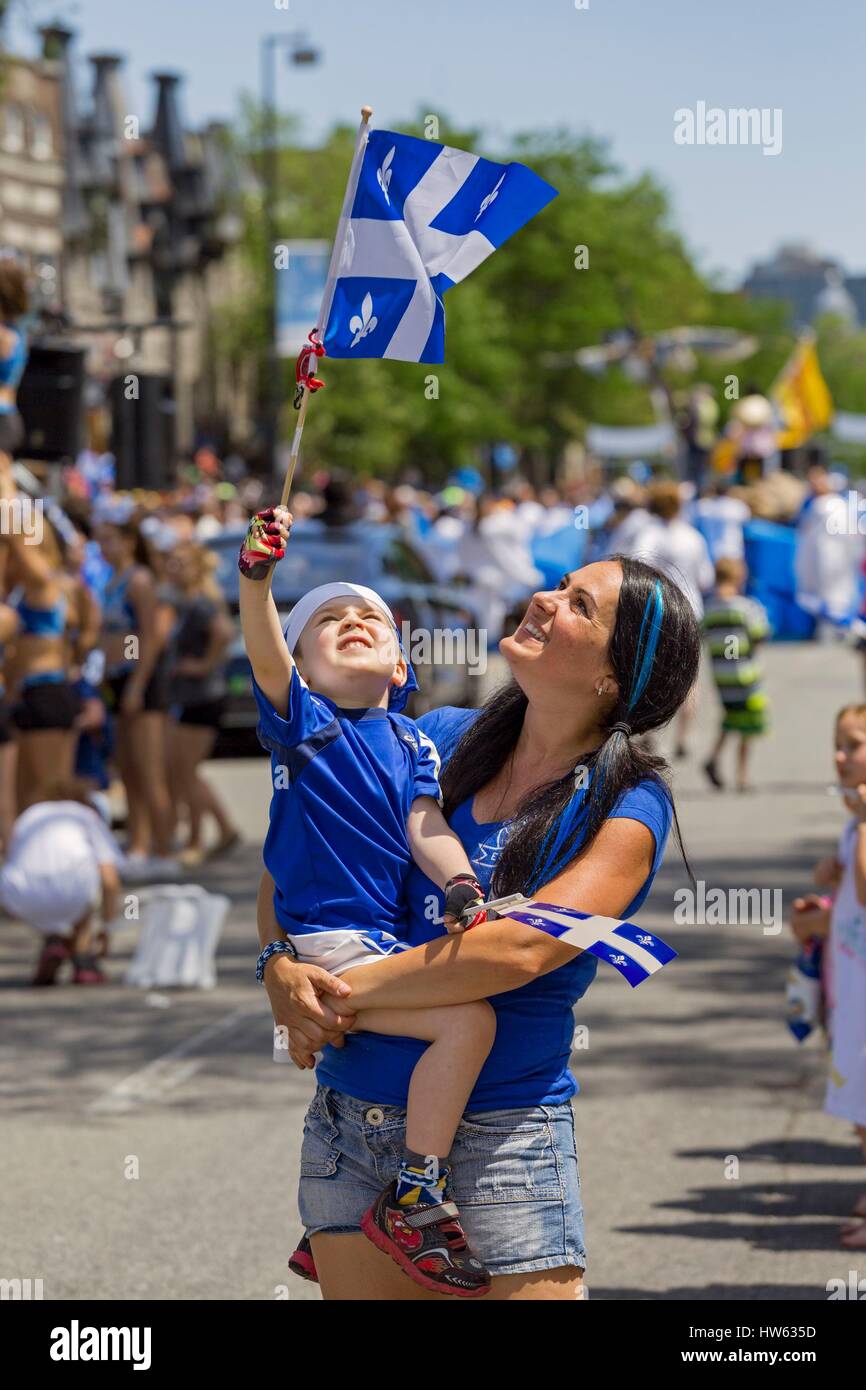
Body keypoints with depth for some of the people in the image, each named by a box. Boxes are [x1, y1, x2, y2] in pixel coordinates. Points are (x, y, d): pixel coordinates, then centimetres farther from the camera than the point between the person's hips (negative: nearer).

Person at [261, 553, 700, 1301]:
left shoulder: (628, 804, -7)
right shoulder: (445, 738, 7)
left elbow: (521, 948, -20)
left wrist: (343, 992, -16)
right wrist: (281, 970, -6)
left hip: (503, 1130, -4)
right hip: (347, 1121, 4)